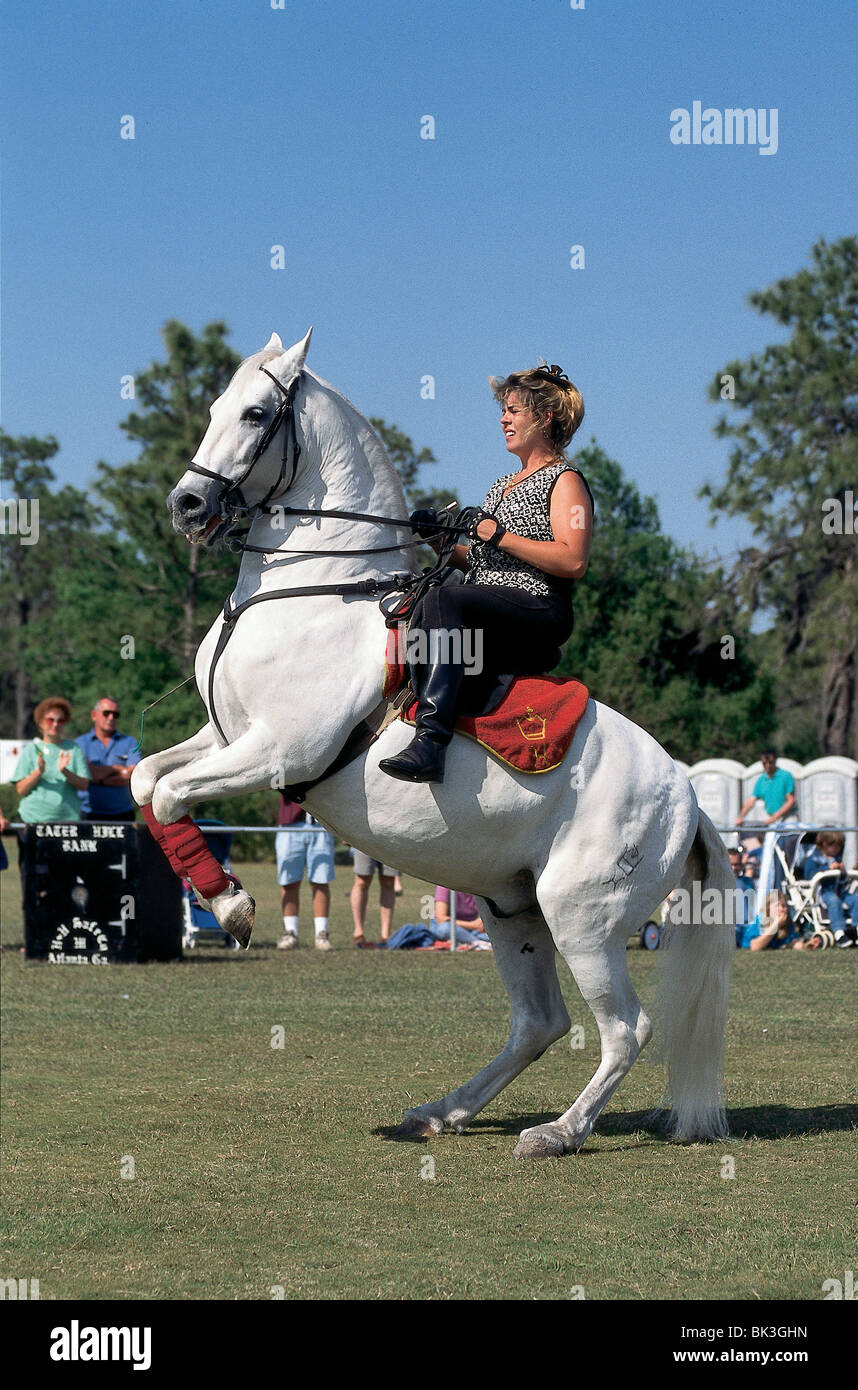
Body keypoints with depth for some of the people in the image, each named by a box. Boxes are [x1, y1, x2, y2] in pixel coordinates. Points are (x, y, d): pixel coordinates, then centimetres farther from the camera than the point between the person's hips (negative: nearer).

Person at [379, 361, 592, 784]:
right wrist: (440, 539, 8)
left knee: (442, 599, -35)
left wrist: (498, 534, -14)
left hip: (538, 611, -9)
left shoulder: (564, 481, 1)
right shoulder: (504, 484, 28)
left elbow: (573, 562, -14)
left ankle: (430, 738, -49)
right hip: (488, 614, 9)